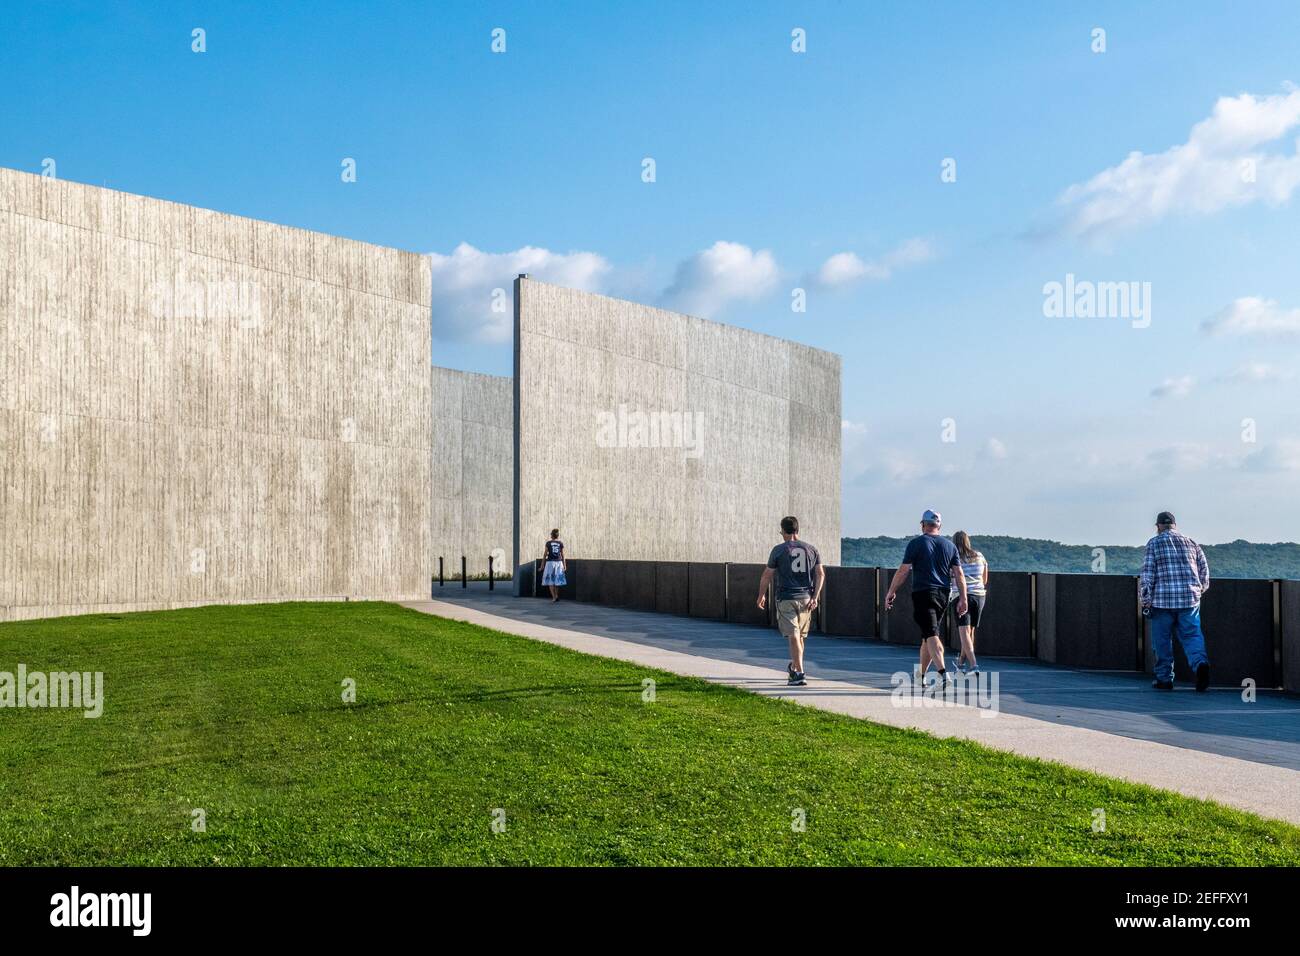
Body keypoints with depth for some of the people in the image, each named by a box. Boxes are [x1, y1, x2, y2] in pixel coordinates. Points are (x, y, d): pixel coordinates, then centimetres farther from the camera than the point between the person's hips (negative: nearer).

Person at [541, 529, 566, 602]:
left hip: (550, 563, -2)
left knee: (550, 581, 2)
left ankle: (554, 597, -7)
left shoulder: (548, 543, -2)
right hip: (558, 563, 2)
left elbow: (545, 554, -1)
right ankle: (556, 596, 18)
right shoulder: (561, 543, 3)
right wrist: (564, 565, 10)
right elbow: (562, 555, 4)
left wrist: (542, 565, 5)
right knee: (557, 580, 15)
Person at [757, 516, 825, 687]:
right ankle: (794, 668, 35)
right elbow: (820, 574, 1)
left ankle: (799, 674, -17)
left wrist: (761, 596, 11)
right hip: (806, 599, 5)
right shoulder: (811, 549, 8)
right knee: (801, 636, 18)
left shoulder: (779, 550, -4)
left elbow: (767, 576, -1)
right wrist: (815, 596, 0)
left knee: (793, 636, -7)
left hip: (786, 599, -4)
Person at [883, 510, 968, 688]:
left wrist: (891, 592, 2)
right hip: (943, 595, 5)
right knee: (928, 635, 15)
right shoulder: (950, 545, 11)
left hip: (923, 594, -5)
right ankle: (920, 677, 23)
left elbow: (903, 571, -6)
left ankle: (943, 674, -28)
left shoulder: (916, 543, -3)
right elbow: (959, 574, 5)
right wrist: (963, 598, 5)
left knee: (931, 635, -11)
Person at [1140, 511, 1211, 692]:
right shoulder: (1191, 543, 14)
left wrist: (1146, 600, -2)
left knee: (1162, 640, 7)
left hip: (1162, 599, -3)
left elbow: (1147, 573, -5)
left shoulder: (1154, 543, 2)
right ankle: (1200, 662, -24)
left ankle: (1164, 678, 11)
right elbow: (1204, 571, 14)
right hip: (1190, 599, 3)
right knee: (1192, 635, 3)